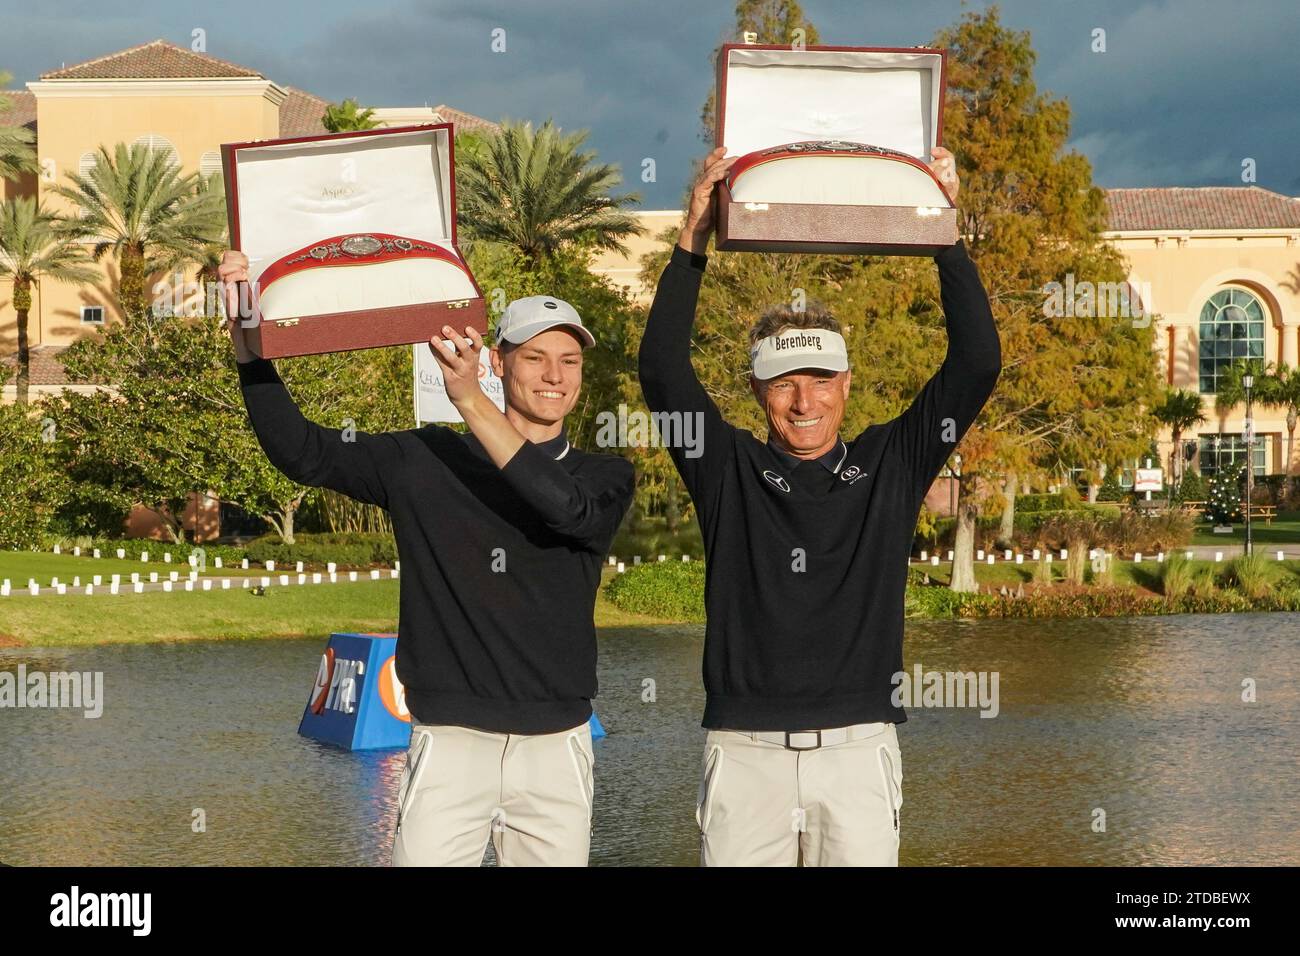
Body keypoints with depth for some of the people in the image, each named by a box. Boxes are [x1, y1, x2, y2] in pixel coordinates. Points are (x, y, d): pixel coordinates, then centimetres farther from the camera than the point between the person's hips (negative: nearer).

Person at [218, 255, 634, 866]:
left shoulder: (604, 477, 7)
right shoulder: (427, 462, 6)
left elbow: (567, 508, -17)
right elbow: (301, 451, 1)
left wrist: (471, 401, -26)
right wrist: (245, 334, -10)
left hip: (557, 747, 1)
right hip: (450, 743, -1)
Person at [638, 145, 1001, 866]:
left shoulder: (890, 467, 9)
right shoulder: (729, 472, 8)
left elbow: (977, 365, 2)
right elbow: (662, 372, -2)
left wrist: (947, 231, -3)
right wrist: (692, 238, -7)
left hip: (858, 747, 0)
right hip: (744, 751, 0)